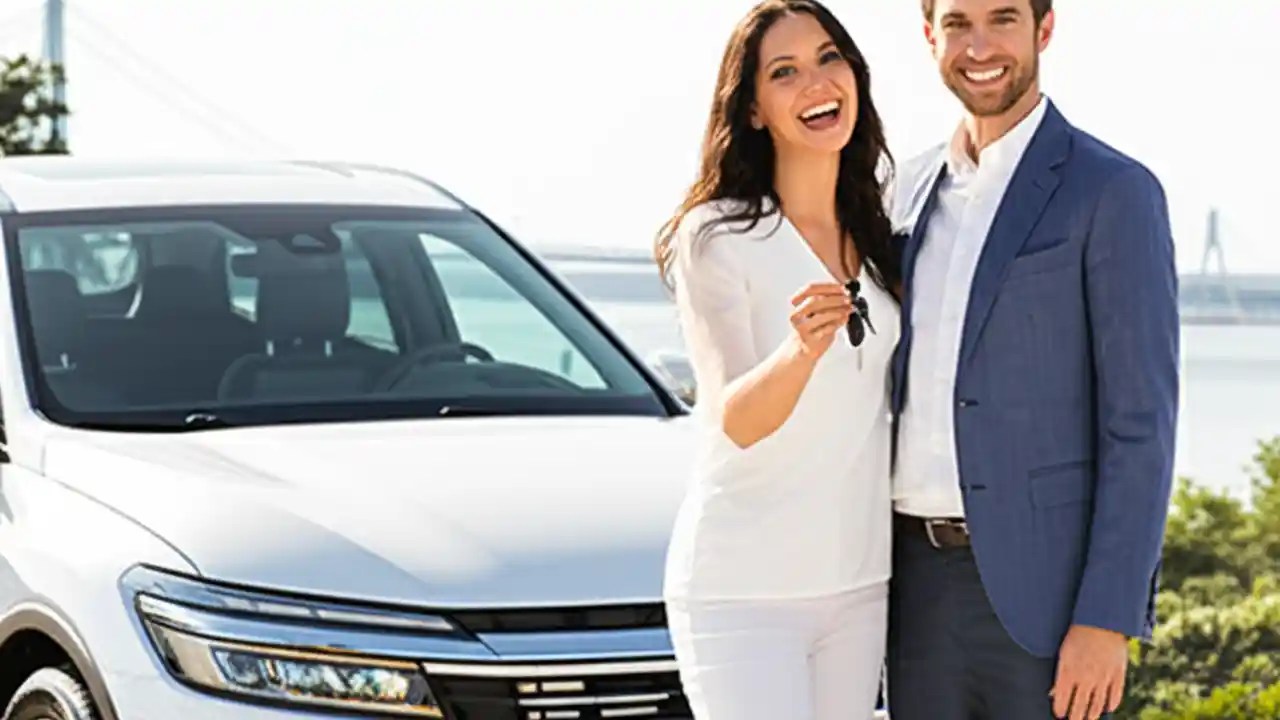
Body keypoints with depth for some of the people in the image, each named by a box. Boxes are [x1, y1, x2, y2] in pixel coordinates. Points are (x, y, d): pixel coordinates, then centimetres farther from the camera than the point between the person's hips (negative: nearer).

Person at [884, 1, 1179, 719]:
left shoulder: (1115, 193, -8)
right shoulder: (916, 188, 14)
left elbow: (1141, 425, -11)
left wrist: (1105, 622, -18)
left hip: (1040, 589, -6)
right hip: (920, 583, 6)